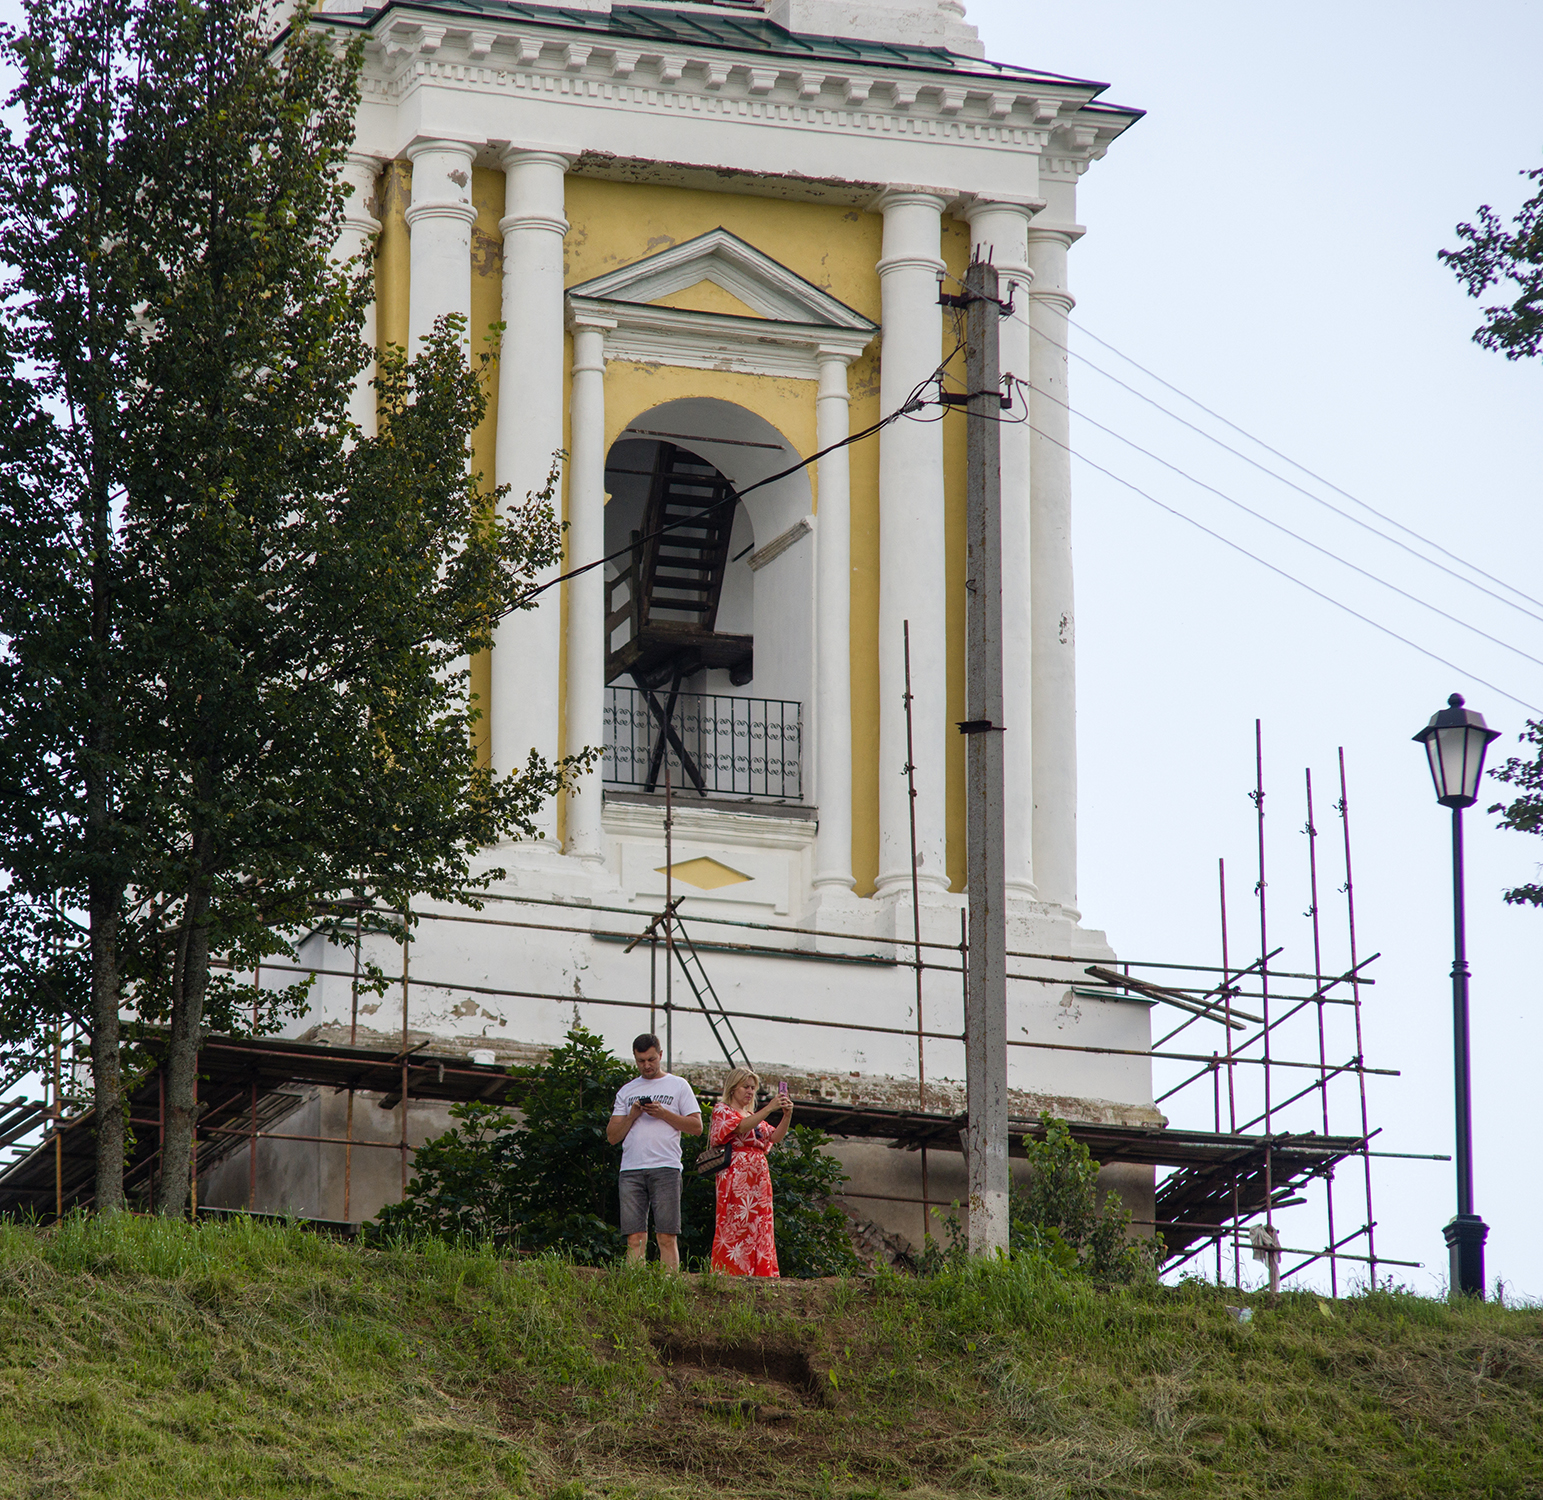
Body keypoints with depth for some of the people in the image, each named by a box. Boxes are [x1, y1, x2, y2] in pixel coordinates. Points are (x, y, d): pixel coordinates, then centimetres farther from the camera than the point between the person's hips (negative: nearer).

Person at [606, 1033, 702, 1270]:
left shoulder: (678, 1086, 11)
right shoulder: (626, 1091, 19)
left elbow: (696, 1127, 4)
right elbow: (612, 1136, 15)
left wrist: (664, 1114, -7)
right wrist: (631, 1116, -2)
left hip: (665, 1168, -3)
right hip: (631, 1170, 3)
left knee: (666, 1237, -8)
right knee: (635, 1237, -3)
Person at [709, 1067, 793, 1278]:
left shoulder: (754, 1115, 25)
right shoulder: (722, 1110, 4)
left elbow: (775, 1137, 11)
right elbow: (741, 1127, -16)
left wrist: (787, 1115, -5)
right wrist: (770, 1108, -21)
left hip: (759, 1178, 7)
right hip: (735, 1178, -7)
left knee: (759, 1231, 0)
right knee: (735, 1228, -13)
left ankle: (761, 1275, -3)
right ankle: (731, 1274, -17)